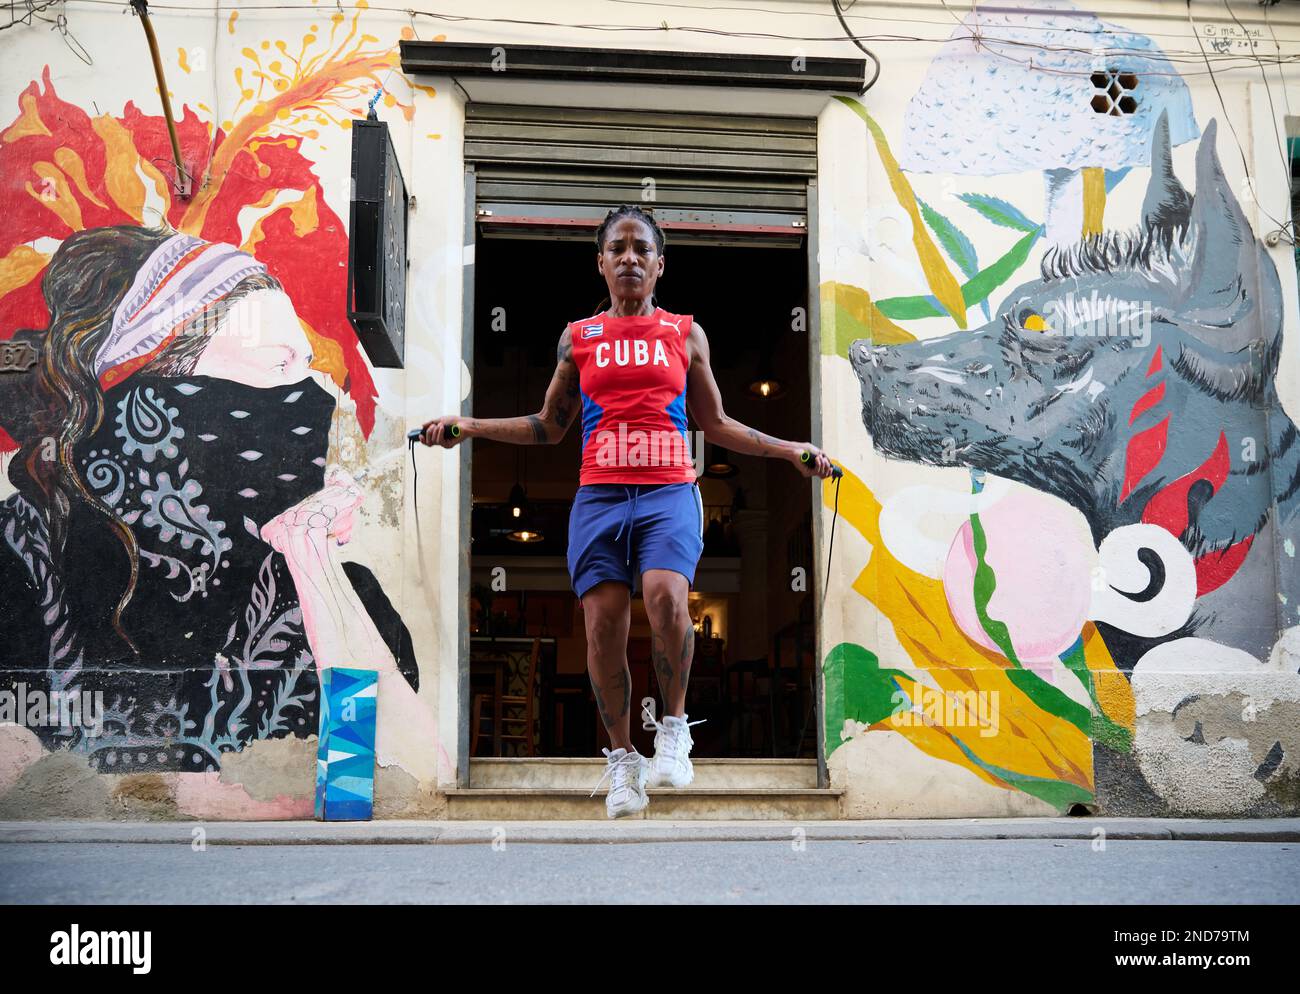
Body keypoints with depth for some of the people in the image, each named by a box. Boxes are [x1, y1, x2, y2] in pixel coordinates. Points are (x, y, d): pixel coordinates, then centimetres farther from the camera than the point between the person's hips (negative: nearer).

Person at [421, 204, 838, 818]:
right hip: (599, 494, 1)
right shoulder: (578, 338, 15)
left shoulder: (685, 333, 14)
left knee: (666, 596, -26)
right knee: (603, 623, -7)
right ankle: (621, 758, 13)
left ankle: (674, 726, -3)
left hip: (670, 490, -1)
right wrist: (468, 427, 11)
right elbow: (549, 426, 20)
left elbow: (716, 424, 19)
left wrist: (790, 450, 11)